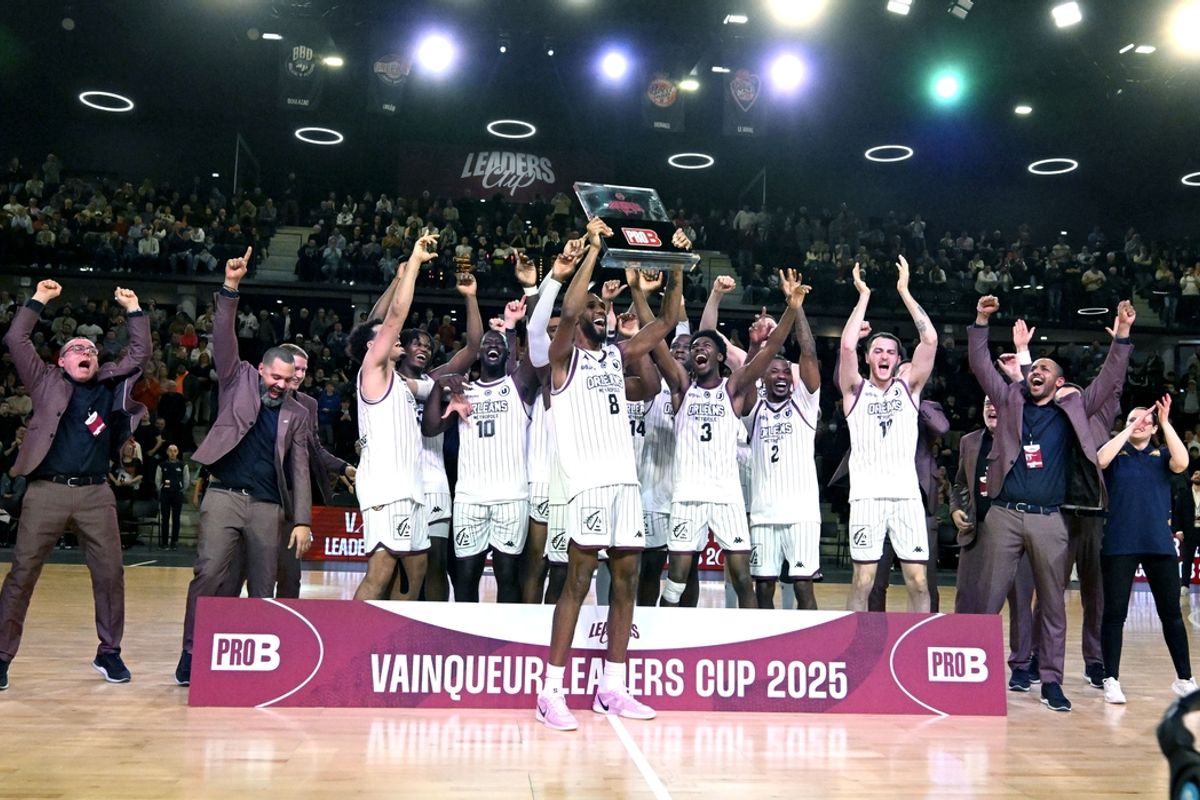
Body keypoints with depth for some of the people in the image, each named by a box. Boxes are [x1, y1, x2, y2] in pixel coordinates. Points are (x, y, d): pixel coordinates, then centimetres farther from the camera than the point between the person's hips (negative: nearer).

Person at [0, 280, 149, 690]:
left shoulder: (110, 385, 15)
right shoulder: (47, 381, 11)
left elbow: (141, 354, 17)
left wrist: (133, 311, 13)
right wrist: (38, 300, 4)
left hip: (96, 493, 2)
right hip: (46, 490, -2)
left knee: (110, 573, 2)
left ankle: (109, 653, 14)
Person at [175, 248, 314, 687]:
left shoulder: (297, 414, 11)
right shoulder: (238, 380, 9)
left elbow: (299, 470, 8)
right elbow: (224, 337, -4)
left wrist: (302, 520, -1)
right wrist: (230, 289, -16)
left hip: (268, 507, 2)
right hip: (224, 497, -2)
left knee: (263, 588, 4)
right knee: (208, 575, -10)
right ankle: (191, 653, 1)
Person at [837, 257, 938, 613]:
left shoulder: (908, 387, 13)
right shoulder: (855, 391, 8)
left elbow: (930, 340, 1)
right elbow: (847, 345, -9)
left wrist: (904, 291, 2)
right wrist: (864, 295, -2)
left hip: (907, 494, 2)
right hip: (867, 495, -2)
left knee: (918, 583, 2)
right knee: (862, 582, -1)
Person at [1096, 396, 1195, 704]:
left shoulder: (1162, 456, 10)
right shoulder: (1116, 455, 6)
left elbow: (1182, 463, -12)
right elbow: (1100, 460, -17)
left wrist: (1166, 422, -10)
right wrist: (1129, 429, -12)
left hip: (1159, 543, 2)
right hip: (1120, 544, -2)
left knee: (1171, 612, 6)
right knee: (1115, 612, -1)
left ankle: (1184, 678, 17)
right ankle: (1111, 679, 6)